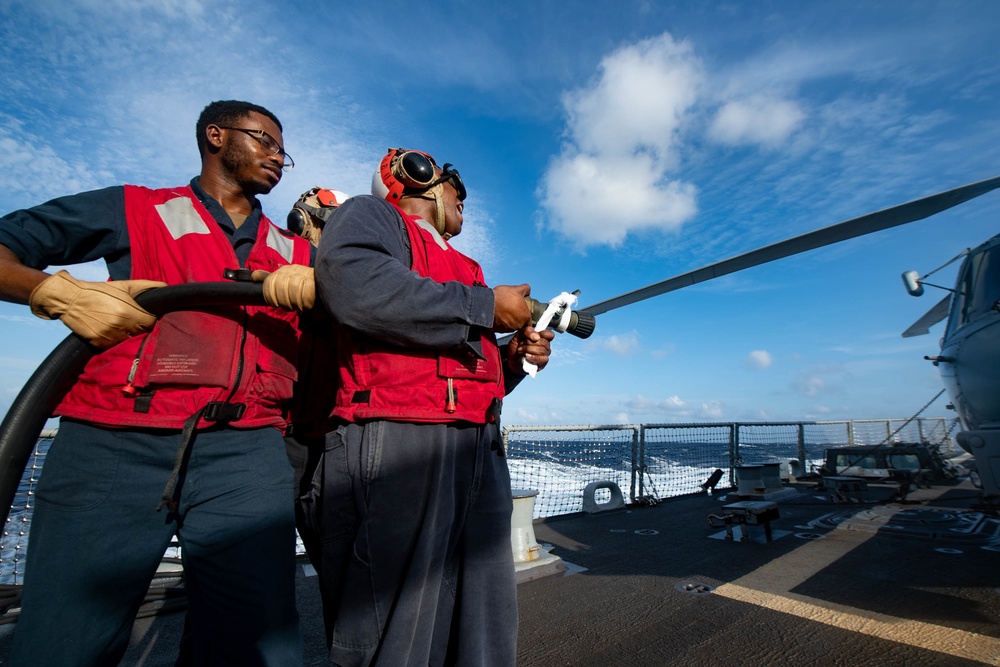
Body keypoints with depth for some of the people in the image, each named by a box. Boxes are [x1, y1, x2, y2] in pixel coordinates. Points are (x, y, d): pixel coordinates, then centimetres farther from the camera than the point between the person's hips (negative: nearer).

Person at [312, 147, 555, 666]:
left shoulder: (461, 269, 29)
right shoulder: (370, 216, 7)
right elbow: (355, 287, -18)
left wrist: (512, 358, 10)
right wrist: (486, 306, -11)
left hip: (480, 450, 9)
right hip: (396, 442, -8)